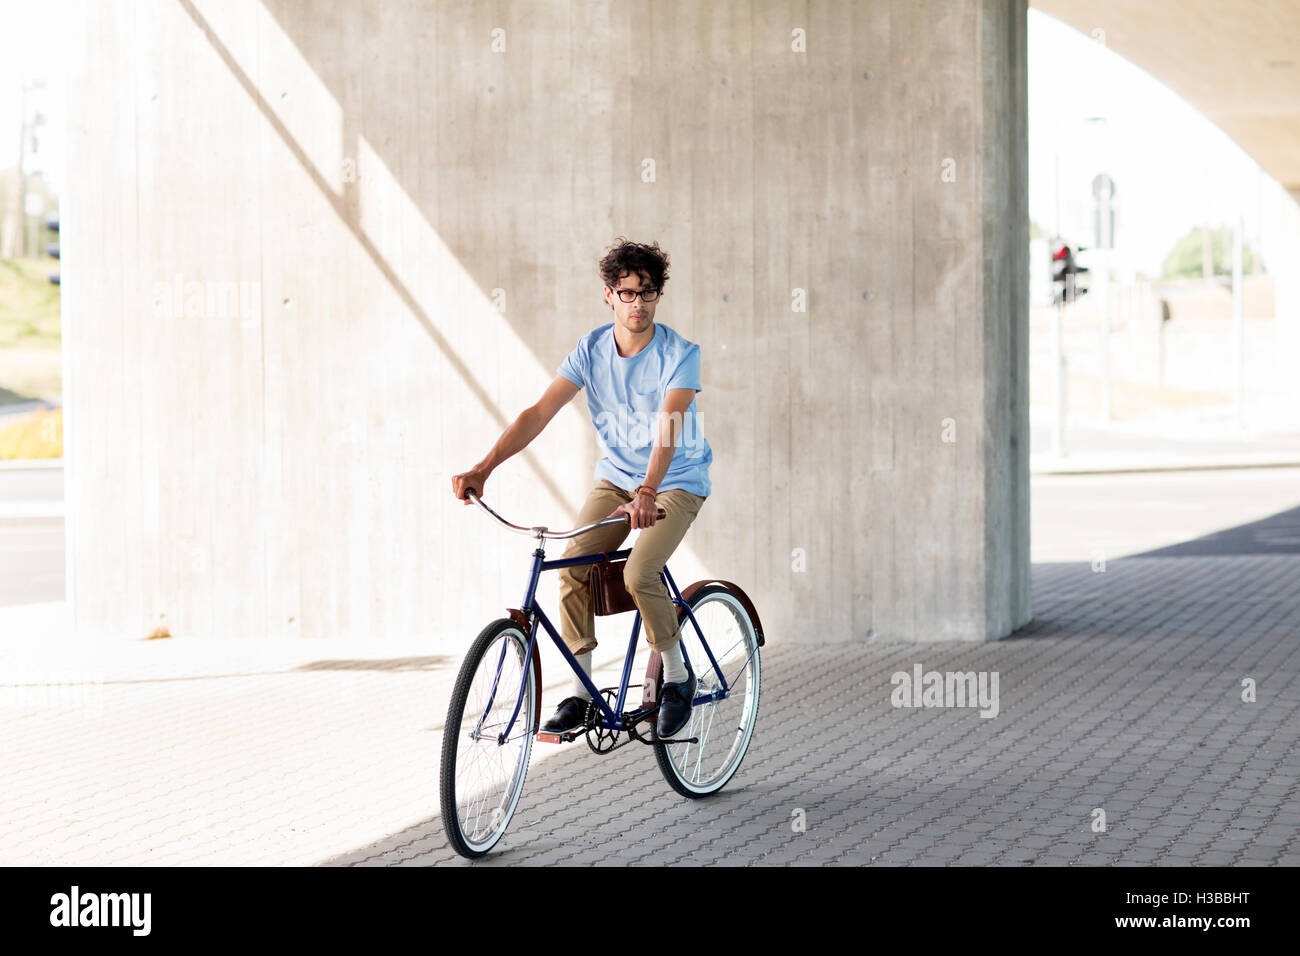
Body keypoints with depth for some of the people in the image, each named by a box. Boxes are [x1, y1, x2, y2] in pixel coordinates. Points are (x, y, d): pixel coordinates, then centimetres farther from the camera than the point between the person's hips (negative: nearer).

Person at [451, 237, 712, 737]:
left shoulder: (679, 354, -19)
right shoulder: (592, 349, -7)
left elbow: (668, 427, -34)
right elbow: (539, 413, -13)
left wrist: (647, 492, -51)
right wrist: (484, 468, -26)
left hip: (676, 481, -4)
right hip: (615, 475, 4)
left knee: (639, 575, -25)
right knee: (572, 566, -17)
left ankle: (677, 676, -1)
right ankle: (580, 694, -7)